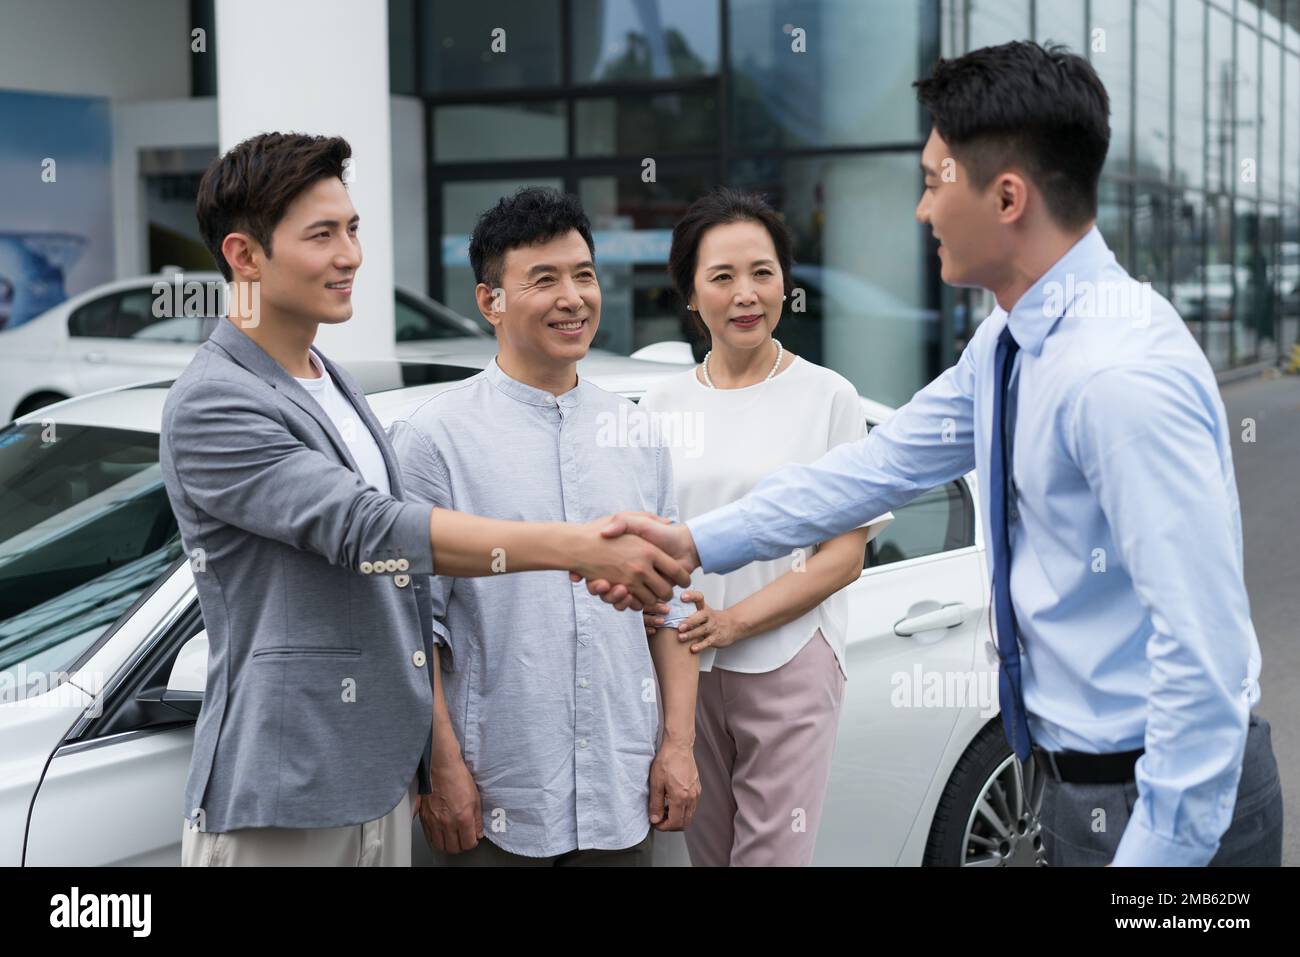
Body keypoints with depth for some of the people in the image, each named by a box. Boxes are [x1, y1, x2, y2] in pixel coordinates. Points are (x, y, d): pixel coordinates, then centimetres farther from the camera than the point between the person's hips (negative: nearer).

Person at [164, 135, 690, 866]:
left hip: (381, 779, 8)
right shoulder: (211, 407, -14)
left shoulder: (337, 387, 15)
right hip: (279, 803, -8)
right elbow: (372, 530, -24)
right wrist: (579, 546, -27)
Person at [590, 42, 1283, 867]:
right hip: (1078, 771, 9)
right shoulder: (1011, 342, 2)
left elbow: (1204, 639, -28)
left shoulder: (1119, 374, -27)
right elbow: (885, 462, 11)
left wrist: (1160, 847, -25)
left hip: (1167, 796, -9)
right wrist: (695, 543, 11)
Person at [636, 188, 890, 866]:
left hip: (788, 664, -3)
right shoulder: (661, 403, 10)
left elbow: (844, 557, -5)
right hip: (682, 664, 3)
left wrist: (733, 621, -15)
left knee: (773, 853, -5)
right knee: (700, 851, 9)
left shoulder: (827, 396, -1)